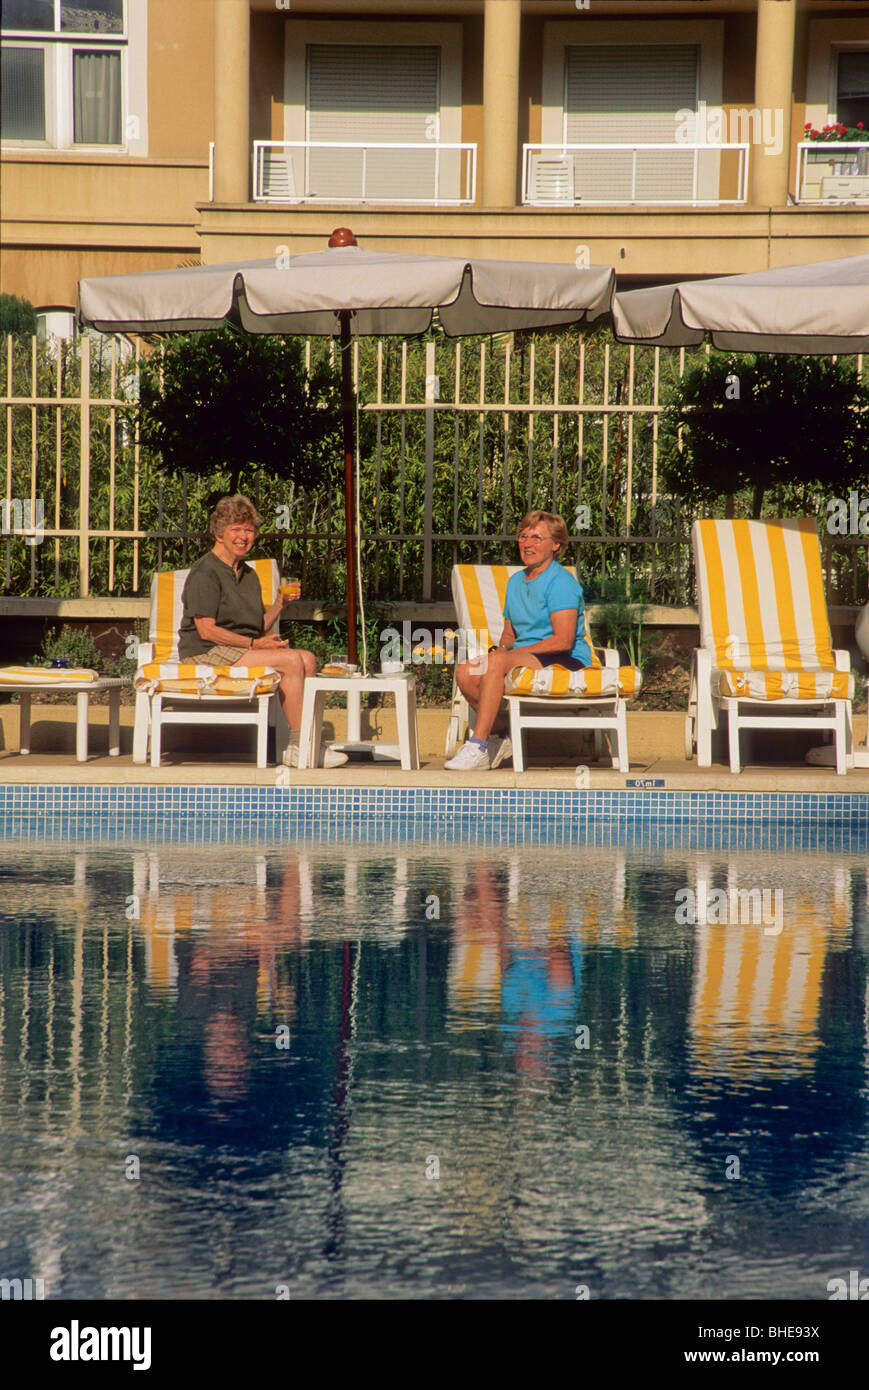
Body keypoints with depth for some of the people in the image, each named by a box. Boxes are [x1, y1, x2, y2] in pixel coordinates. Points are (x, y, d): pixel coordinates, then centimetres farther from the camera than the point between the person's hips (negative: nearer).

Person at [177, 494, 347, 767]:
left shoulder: (248, 574, 20)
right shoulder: (205, 573, -7)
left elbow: (259, 628, 18)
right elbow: (206, 630, -15)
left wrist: (280, 603, 2)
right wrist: (252, 644, -18)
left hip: (243, 649, 9)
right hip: (207, 654, -8)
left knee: (308, 659, -14)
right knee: (291, 660, -24)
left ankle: (299, 747, -20)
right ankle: (300, 745, -21)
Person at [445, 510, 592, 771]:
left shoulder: (561, 582, -10)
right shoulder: (516, 581, 17)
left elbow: (563, 640, -18)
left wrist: (509, 652, -16)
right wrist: (504, 647, -2)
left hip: (566, 662, -8)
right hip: (524, 656, 8)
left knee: (498, 662, -33)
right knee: (466, 673, -16)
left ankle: (477, 746, -33)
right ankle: (502, 734, -1)